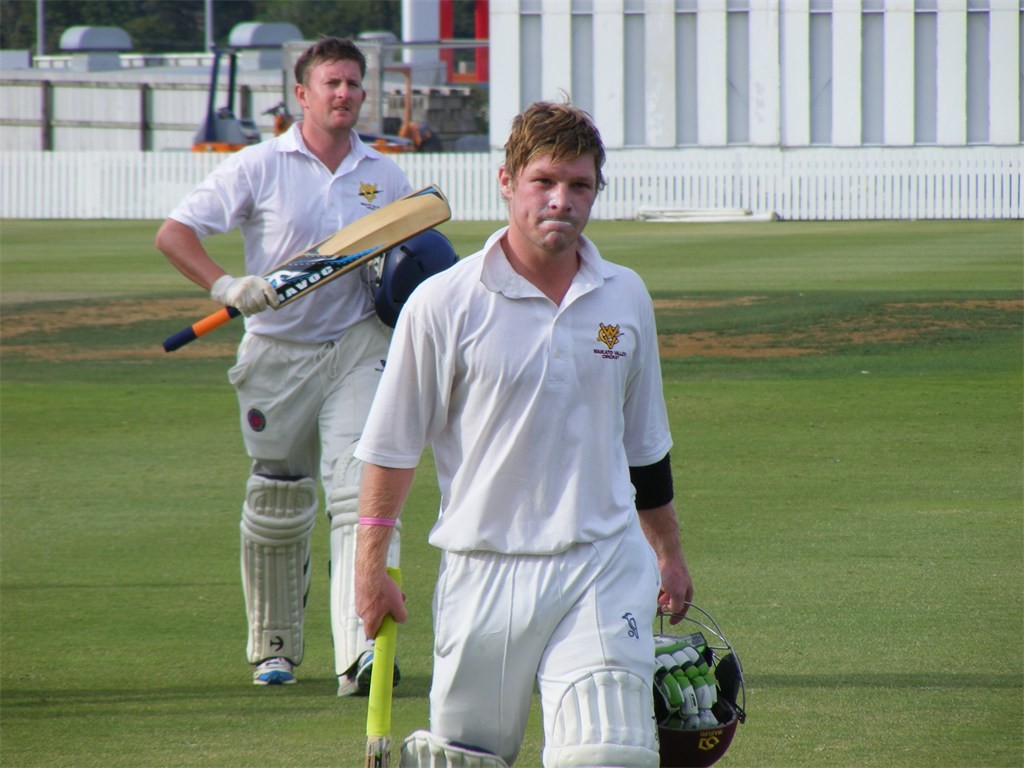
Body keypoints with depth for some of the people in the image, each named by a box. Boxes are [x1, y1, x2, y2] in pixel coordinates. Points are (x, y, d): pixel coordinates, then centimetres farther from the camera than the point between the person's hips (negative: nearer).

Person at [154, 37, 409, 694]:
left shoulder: (385, 177, 8)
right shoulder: (259, 167, -3)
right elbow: (173, 234, -6)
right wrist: (225, 287, -23)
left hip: (357, 345, 1)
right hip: (278, 351, -1)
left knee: (360, 489, -16)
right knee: (278, 503, 9)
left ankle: (361, 654, -26)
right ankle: (275, 648, 30)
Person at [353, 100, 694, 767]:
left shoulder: (626, 298, 7)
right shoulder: (445, 303, -5)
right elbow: (393, 446, 0)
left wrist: (669, 552, 25)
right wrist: (371, 563, -2)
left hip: (603, 569, 2)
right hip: (484, 571, -2)